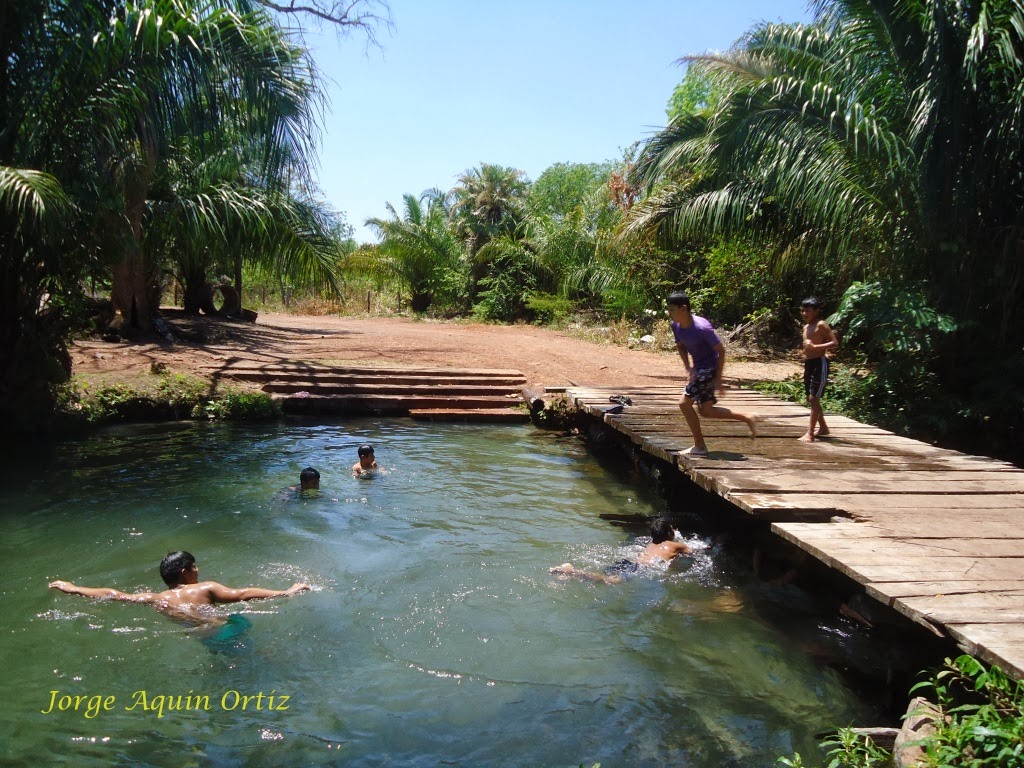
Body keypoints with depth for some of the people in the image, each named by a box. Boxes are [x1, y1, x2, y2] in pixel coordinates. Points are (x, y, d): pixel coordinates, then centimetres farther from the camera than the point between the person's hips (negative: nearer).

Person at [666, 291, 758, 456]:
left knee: (685, 403, -11)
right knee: (706, 410, 13)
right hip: (698, 368, 9)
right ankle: (748, 418, 26)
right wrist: (689, 367, -6)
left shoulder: (702, 327, -27)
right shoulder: (675, 325, -6)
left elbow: (721, 350, -19)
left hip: (710, 368, -9)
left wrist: (718, 379, -18)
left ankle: (699, 446, 1)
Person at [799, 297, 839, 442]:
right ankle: (823, 428, 29)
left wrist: (815, 347, -25)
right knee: (810, 399, 14)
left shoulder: (821, 325, -11)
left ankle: (810, 434, -11)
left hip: (819, 364, -9)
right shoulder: (806, 327, 14)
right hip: (808, 364, 9)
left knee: (814, 398, -12)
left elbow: (835, 343, -18)